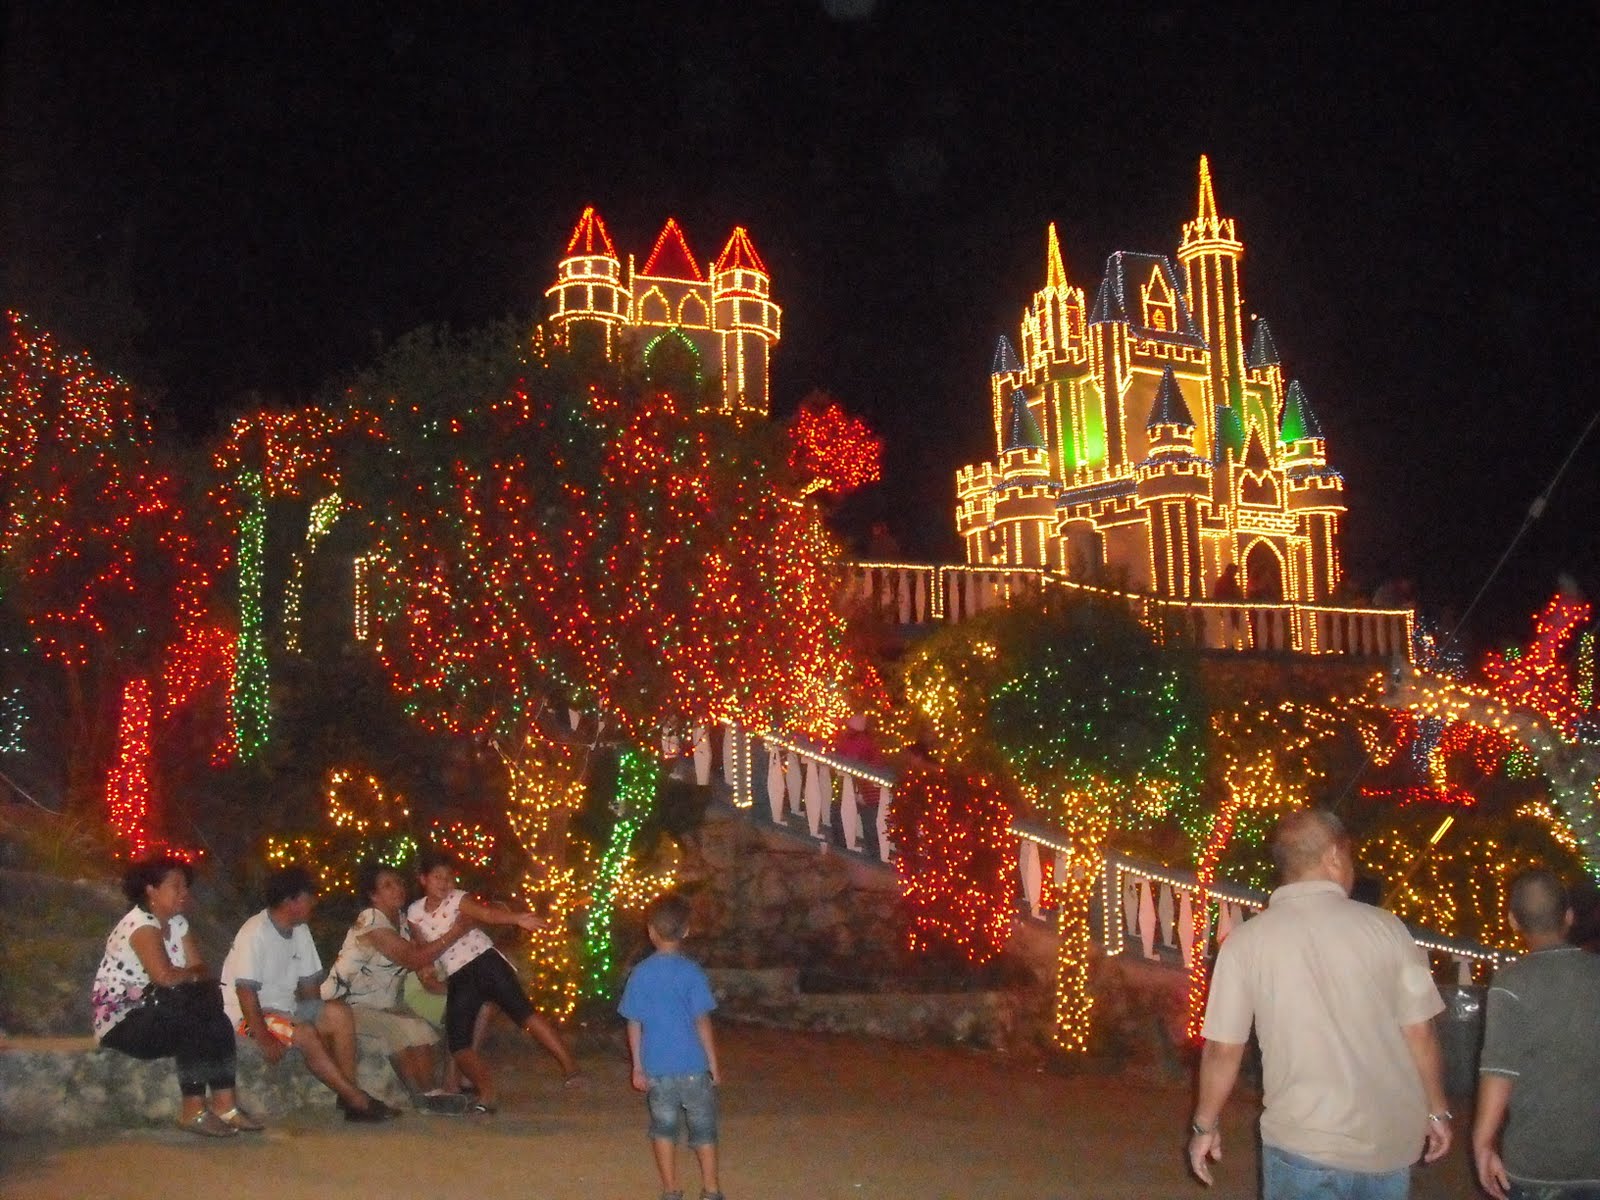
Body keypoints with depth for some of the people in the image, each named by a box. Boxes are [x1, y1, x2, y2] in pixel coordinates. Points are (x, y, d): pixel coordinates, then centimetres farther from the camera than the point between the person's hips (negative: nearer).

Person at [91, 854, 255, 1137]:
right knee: (193, 1027, -27)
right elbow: (165, 976, -31)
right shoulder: (140, 924, -19)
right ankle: (193, 1110, -20)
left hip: (156, 1014, 8)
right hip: (121, 1020, -8)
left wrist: (185, 976, -17)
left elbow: (201, 969, 5)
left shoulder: (177, 923, 9)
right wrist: (192, 975, -11)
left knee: (217, 1024, -15)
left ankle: (224, 1104, -16)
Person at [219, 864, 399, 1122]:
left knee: (339, 1013, -13)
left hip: (285, 1008, 8)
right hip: (249, 1014, -8)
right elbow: (245, 991, -22)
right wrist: (264, 1039, -26)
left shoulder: (300, 931, 7)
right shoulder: (255, 933, -18)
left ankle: (347, 1096, -18)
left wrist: (318, 1017, -2)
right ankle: (358, 1100, -22)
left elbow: (309, 983, 13)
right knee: (305, 1034, -30)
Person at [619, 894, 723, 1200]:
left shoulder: (640, 974, -3)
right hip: (693, 1065, -2)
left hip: (657, 1067, 2)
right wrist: (714, 1065, -1)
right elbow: (702, 1022, -9)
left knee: (664, 1128, 13)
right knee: (703, 1129, 12)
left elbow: (634, 1024, 0)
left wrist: (638, 1067, 9)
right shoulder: (691, 972, -10)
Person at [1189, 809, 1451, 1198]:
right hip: (1389, 1141, 2)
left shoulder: (1246, 942, -8)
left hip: (1303, 1145, -2)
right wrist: (1437, 1111, 14)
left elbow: (1223, 1049, -5)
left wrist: (1205, 1126, 9)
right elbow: (1419, 1032, -1)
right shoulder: (1385, 928, -5)